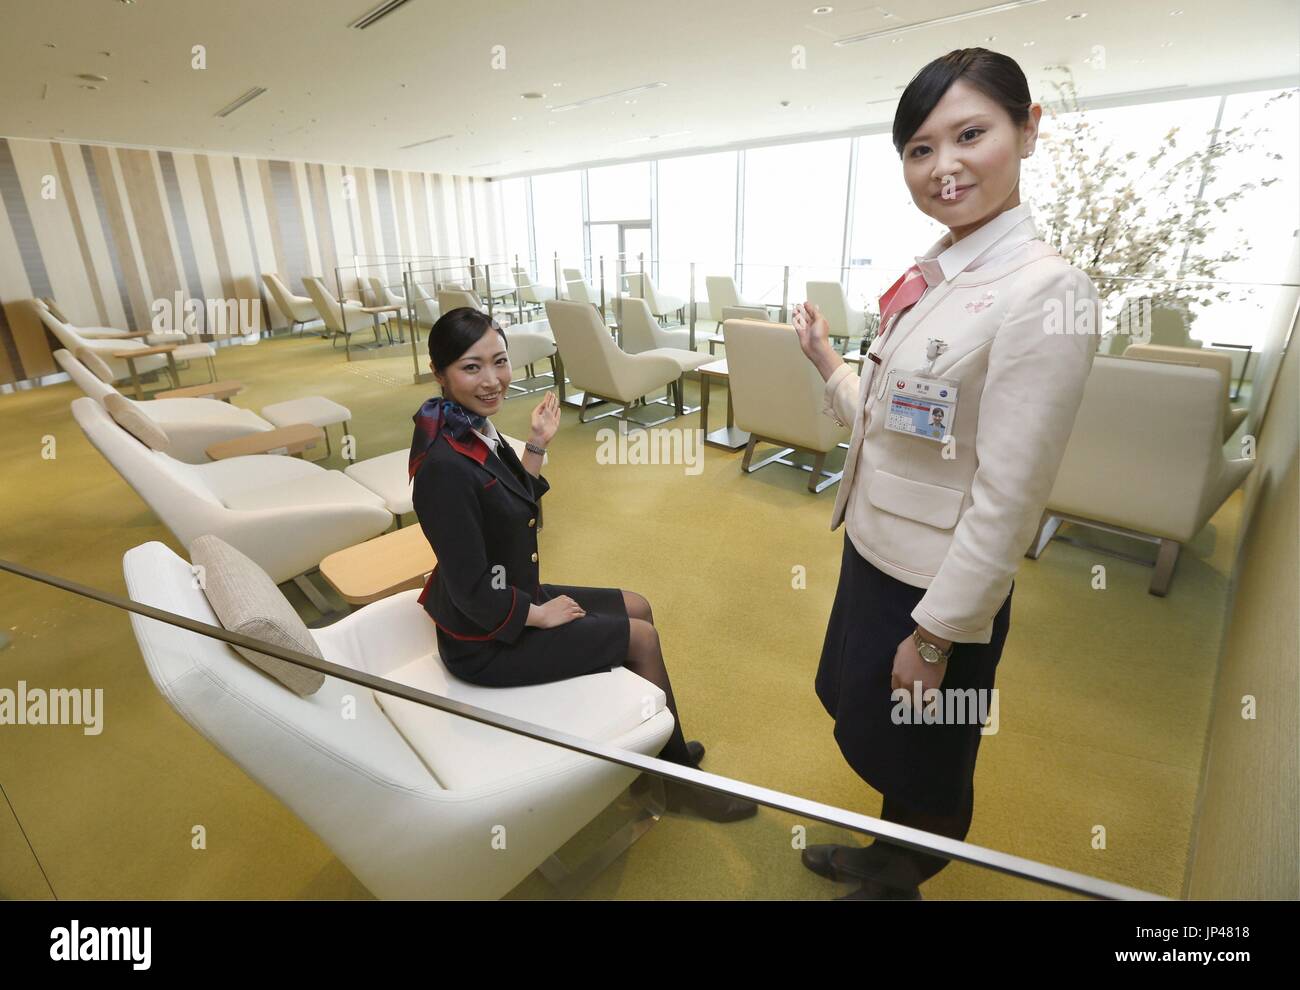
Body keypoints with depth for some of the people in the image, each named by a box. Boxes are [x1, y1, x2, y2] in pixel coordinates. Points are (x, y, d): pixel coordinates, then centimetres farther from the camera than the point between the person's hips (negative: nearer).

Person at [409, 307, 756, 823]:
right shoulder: (444, 466, -31)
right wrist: (540, 614, -13)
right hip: (486, 639, -9)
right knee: (642, 638, -1)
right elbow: (473, 591, -27)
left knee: (637, 608, 15)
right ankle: (678, 775, 23)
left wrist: (537, 445, 0)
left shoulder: (475, 427, -3)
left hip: (507, 600, 9)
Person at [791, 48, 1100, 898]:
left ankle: (900, 884, 51)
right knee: (866, 726, 28)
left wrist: (938, 632, -17)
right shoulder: (932, 274, 4)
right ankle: (886, 856, 58)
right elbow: (890, 422, 8)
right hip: (874, 552, 9)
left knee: (923, 763, 19)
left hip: (939, 586, -8)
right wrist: (828, 363, 7)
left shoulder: (1045, 291, -21)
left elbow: (1008, 498, -22)